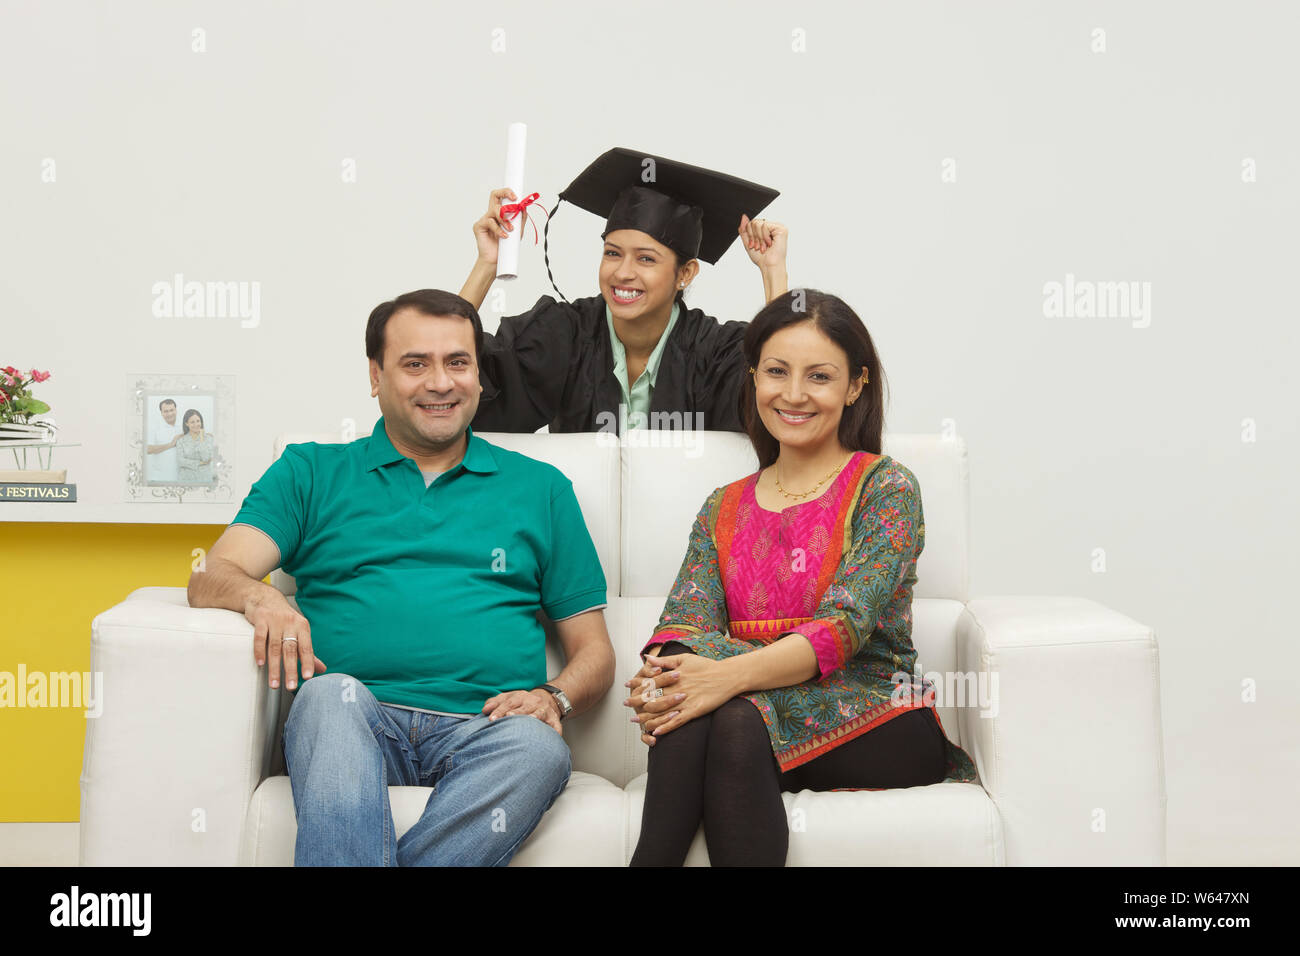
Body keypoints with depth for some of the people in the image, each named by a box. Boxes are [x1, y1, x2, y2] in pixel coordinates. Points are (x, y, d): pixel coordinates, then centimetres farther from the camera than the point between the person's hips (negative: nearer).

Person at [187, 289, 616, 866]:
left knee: (539, 748, -33)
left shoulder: (539, 488, 21)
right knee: (334, 693, -35)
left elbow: (593, 651, 20)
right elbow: (211, 578, 7)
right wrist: (258, 596, -18)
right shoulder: (310, 474, 20)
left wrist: (554, 697, -3)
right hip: (352, 728, 0)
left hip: (483, 731, 1)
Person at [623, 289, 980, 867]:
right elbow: (684, 622, 2)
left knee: (737, 716, -35)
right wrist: (656, 678, -25)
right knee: (687, 690, -31)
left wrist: (732, 674, -33)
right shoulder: (723, 510, 17)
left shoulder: (885, 488, 1)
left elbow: (846, 624, -15)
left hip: (873, 716, -3)